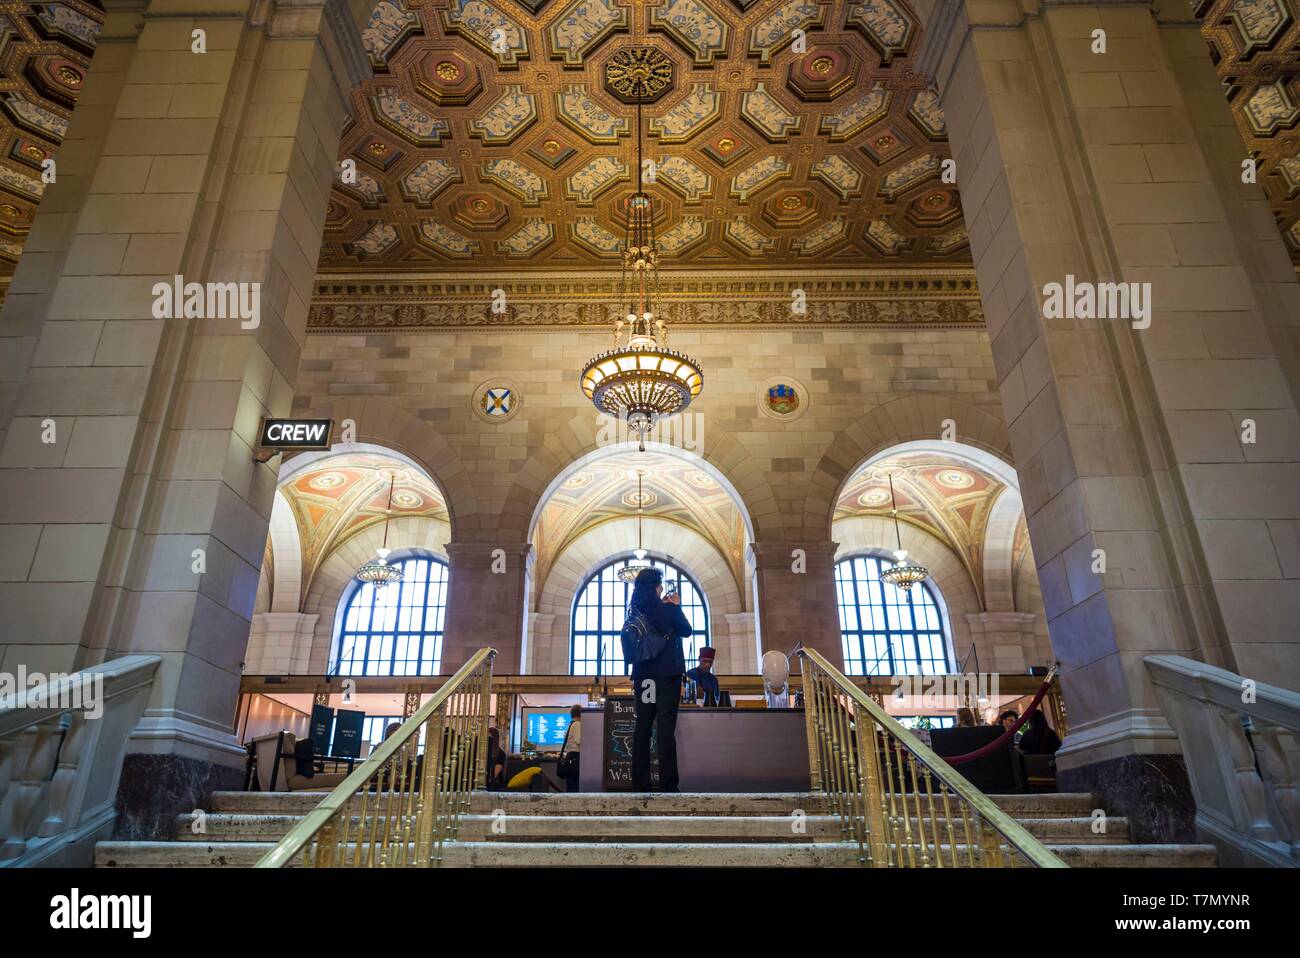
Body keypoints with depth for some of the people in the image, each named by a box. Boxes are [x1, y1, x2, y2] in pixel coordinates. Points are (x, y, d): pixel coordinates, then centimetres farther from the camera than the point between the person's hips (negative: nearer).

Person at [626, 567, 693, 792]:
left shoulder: (635, 611, 5)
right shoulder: (668, 610, -8)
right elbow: (687, 631, 5)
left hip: (643, 675, 5)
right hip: (667, 674, -5)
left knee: (642, 728, 6)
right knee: (666, 729, -6)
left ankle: (640, 784, 6)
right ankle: (668, 785, -7)